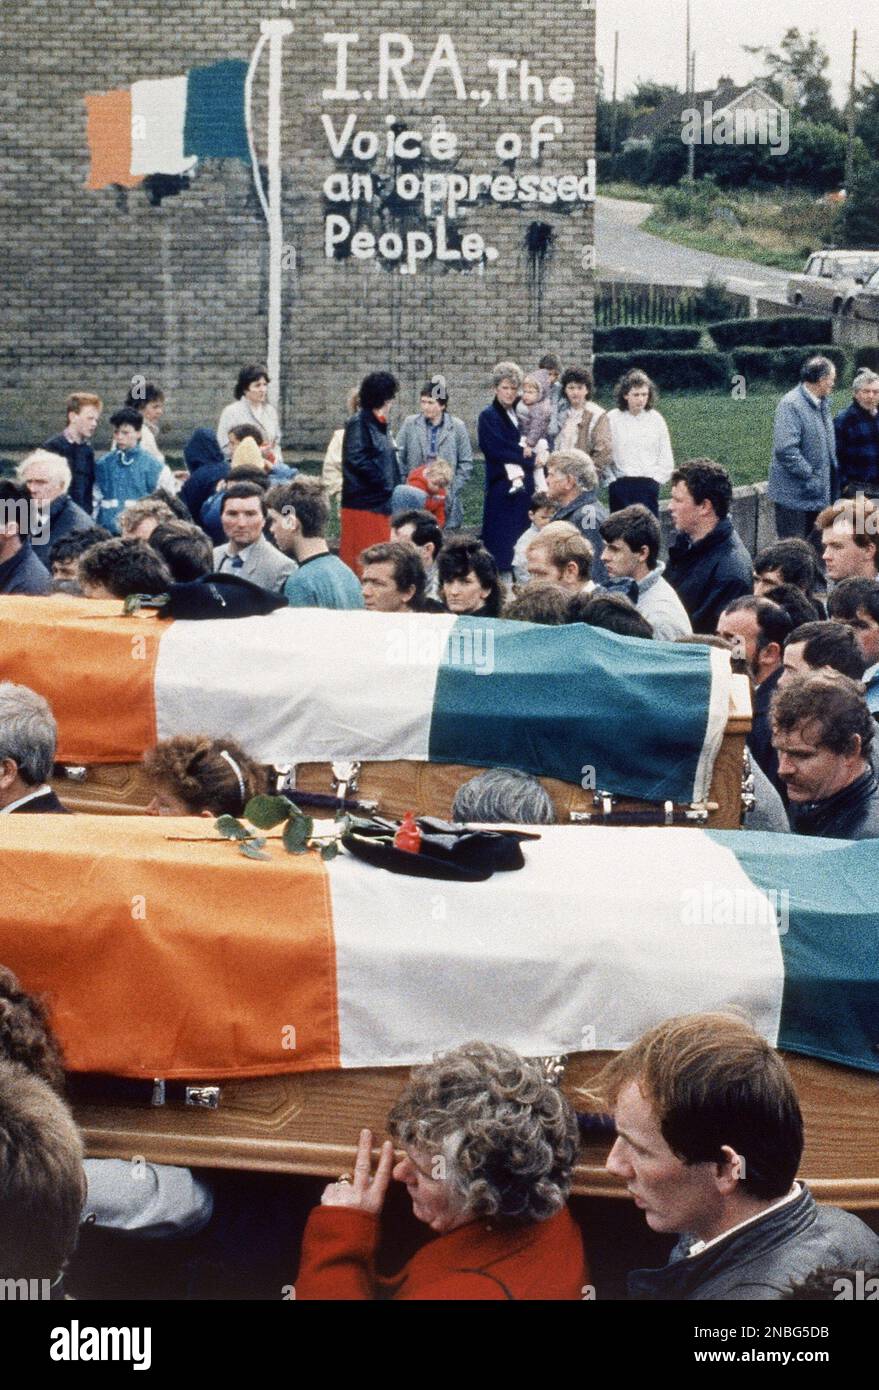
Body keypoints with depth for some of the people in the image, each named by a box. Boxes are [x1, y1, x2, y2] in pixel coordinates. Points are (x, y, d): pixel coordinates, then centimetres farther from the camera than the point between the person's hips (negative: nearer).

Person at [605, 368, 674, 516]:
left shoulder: (656, 419, 7)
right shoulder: (611, 419, 1)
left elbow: (666, 460, 10)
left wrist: (655, 479, 1)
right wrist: (611, 480, -5)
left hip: (649, 485, 1)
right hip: (620, 486, -1)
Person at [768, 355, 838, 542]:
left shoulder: (822, 404, 12)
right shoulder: (791, 404, -17)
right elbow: (786, 450, -24)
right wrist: (811, 477, -20)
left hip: (818, 494, 9)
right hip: (795, 496, -9)